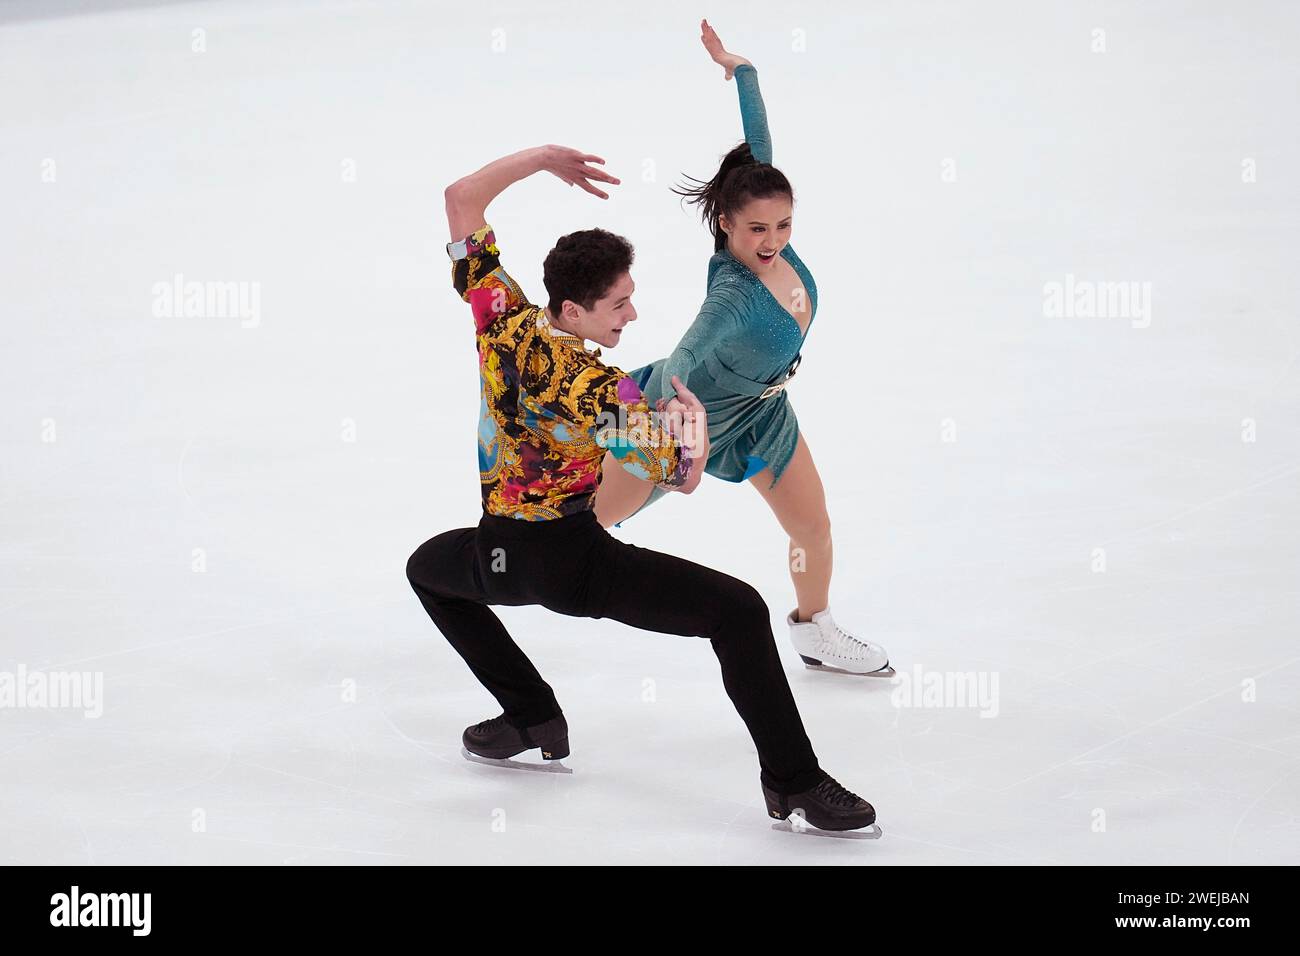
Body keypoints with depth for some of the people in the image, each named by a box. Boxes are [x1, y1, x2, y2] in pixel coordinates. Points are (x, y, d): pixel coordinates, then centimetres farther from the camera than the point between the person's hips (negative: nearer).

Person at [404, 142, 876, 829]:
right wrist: (693, 417, 4)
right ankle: (793, 784, -7)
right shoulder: (604, 393, -24)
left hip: (496, 556, 6)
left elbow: (461, 199, 1)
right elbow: (682, 478, -15)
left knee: (427, 567, 40)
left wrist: (541, 158, 5)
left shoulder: (500, 318, -9)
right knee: (739, 611, -9)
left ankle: (530, 716, 32)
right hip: (576, 564, -6)